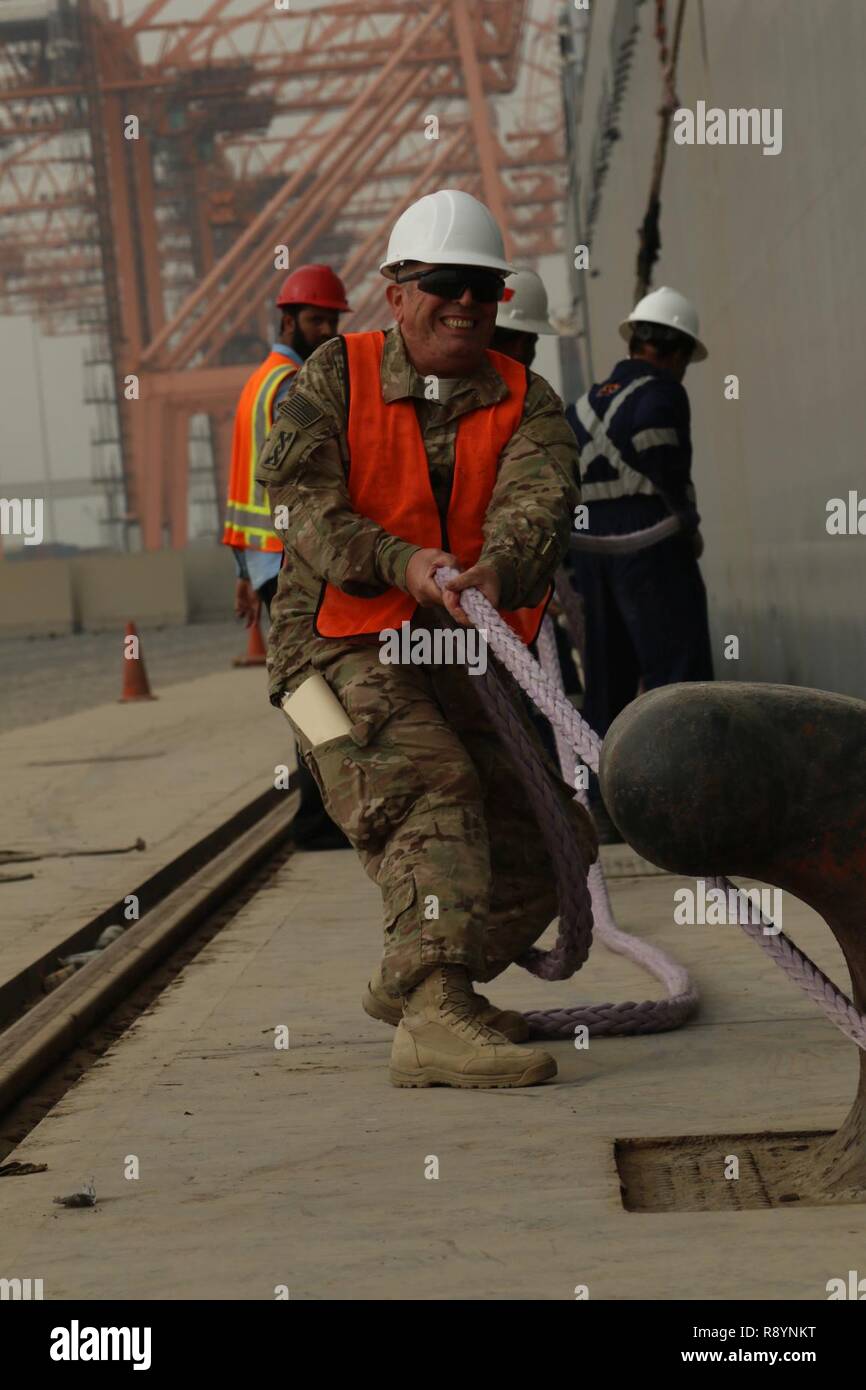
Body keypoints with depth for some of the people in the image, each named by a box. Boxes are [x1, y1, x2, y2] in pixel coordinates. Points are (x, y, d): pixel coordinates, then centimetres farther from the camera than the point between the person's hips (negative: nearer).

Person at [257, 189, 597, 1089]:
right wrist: (401, 563, -28)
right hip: (345, 644, -5)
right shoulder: (334, 379, 2)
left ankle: (408, 984, 29)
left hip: (465, 659, 5)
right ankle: (433, 1020, -39)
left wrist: (495, 573, -37)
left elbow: (537, 504, -14)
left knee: (548, 837, 8)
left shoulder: (525, 403, 6)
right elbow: (304, 503, -11)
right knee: (433, 788, -29)